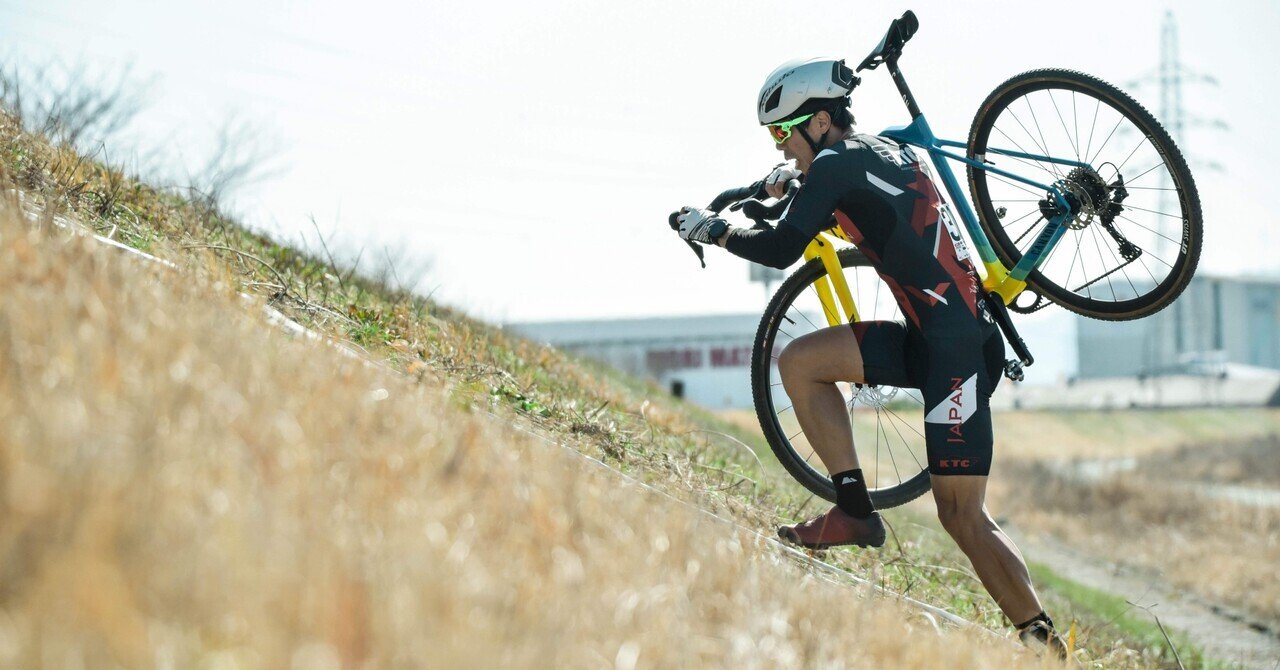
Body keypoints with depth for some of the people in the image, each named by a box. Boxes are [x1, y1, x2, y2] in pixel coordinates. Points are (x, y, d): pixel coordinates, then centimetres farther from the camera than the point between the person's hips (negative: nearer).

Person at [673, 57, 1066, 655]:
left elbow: (782, 250, -14)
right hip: (929, 336, 9)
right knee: (799, 361, 6)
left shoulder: (838, 163, -9)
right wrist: (794, 177, 32)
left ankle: (1040, 637, -2)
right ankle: (855, 510, 7)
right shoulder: (885, 152, 17)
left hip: (956, 349, -9)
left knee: (964, 519, -7)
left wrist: (713, 230, 1)